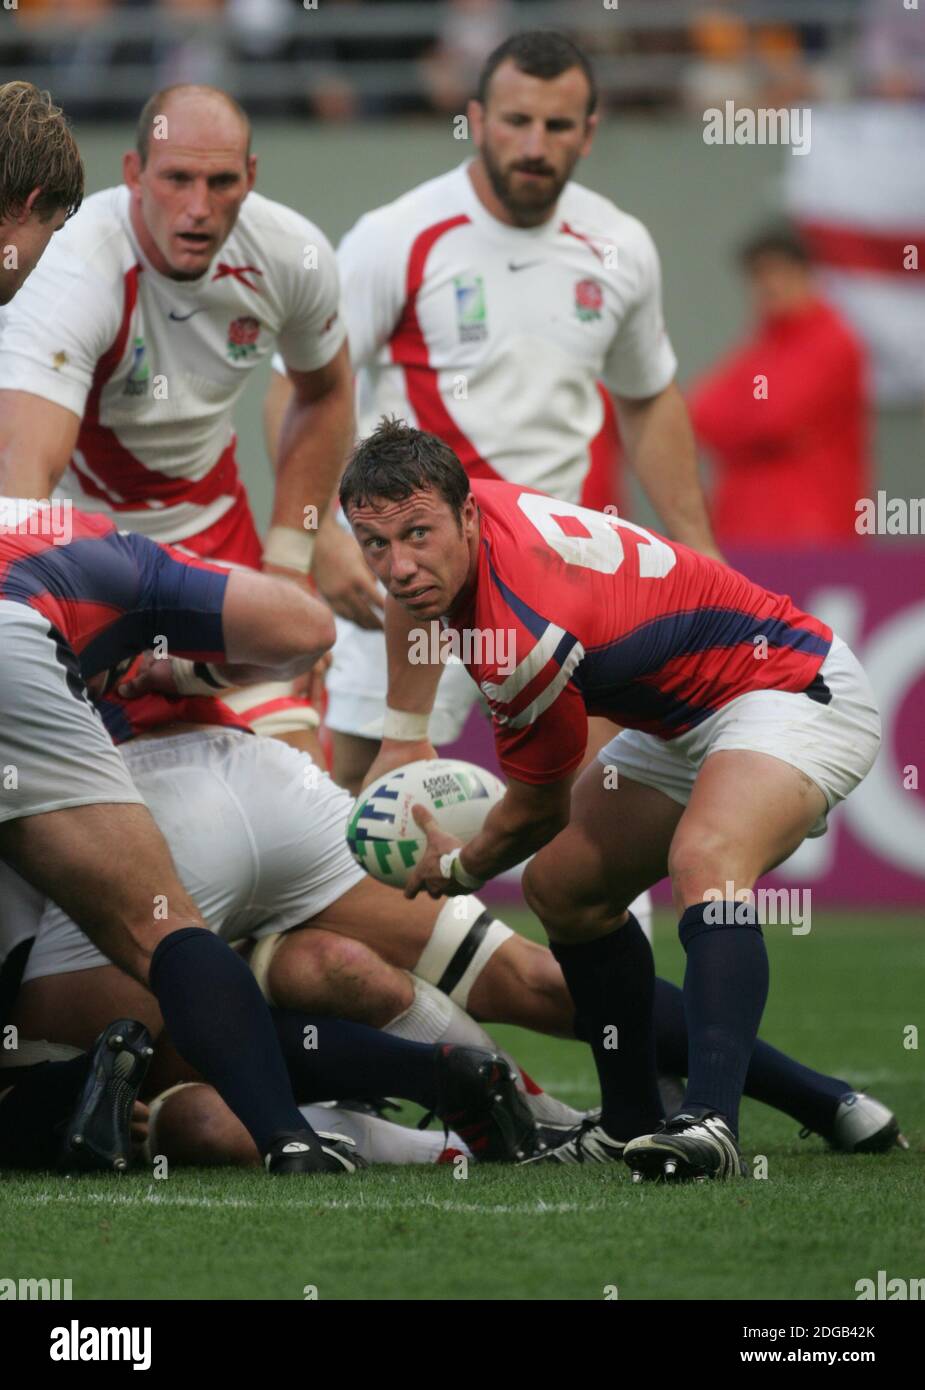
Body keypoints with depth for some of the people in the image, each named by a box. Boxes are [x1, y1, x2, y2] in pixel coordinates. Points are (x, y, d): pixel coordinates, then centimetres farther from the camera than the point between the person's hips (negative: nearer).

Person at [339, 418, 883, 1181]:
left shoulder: (528, 638, -31)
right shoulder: (443, 519, -8)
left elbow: (539, 811, -13)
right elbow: (410, 599, 20)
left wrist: (460, 871, 10)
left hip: (798, 694, -11)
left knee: (705, 862, -37)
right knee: (562, 887, 14)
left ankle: (711, 1125, -52)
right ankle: (634, 1122, 21)